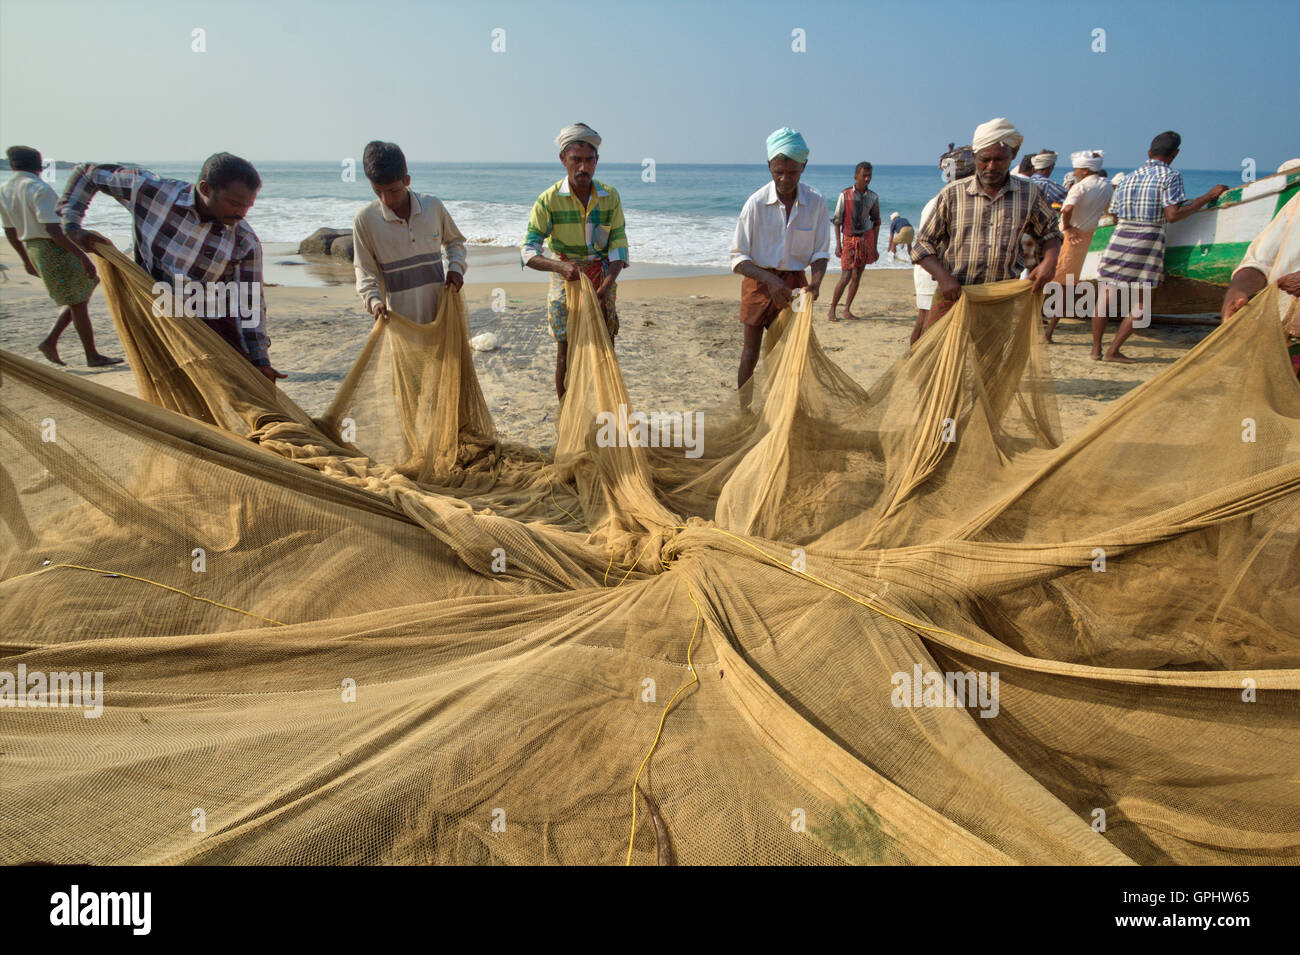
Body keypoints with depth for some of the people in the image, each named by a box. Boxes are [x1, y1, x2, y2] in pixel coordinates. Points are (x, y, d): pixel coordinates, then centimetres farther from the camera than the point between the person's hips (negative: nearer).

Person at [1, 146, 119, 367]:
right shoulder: (40, 189, -16)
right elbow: (53, 230, -25)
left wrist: (26, 259, 26)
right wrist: (83, 256, -24)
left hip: (34, 248, 9)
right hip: (56, 250, -9)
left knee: (81, 295, 19)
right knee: (78, 303, 1)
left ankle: (50, 341, 12)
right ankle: (92, 356, 7)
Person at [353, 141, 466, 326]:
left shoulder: (433, 206, -1)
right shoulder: (365, 220, -7)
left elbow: (455, 241, 16)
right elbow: (365, 271, -2)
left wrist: (455, 267, -3)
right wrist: (374, 301, -21)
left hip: (438, 311, 3)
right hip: (398, 317, -2)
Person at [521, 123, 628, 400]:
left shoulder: (610, 197, -4)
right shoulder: (549, 200, -11)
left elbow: (618, 247, -5)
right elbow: (528, 251, -15)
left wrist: (607, 284, -22)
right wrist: (561, 266, -35)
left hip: (602, 282, 2)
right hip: (565, 282, -2)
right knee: (566, 353, 2)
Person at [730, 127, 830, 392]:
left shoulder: (816, 202, -6)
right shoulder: (756, 203, -13)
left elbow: (820, 252, 2)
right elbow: (738, 257, -12)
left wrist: (816, 281, -19)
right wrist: (770, 280, -26)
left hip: (793, 281, 2)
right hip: (759, 279, -2)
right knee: (752, 345, 2)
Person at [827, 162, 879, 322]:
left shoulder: (873, 197, 2)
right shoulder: (845, 195, -7)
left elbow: (876, 222, 10)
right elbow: (837, 221, -3)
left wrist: (874, 247, 8)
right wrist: (838, 244, -8)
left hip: (865, 239, 3)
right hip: (849, 239, -3)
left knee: (857, 277, 4)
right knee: (845, 277, -8)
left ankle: (847, 310, 13)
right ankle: (832, 309, 4)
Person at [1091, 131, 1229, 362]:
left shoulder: (1129, 177, 13)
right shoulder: (1170, 176, -4)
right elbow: (1172, 215, -13)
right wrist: (1208, 197, -6)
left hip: (1120, 239, 4)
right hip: (1148, 244, -4)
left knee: (1105, 298, 12)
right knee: (1141, 305, 8)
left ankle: (1096, 348, 14)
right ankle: (1113, 350, 3)